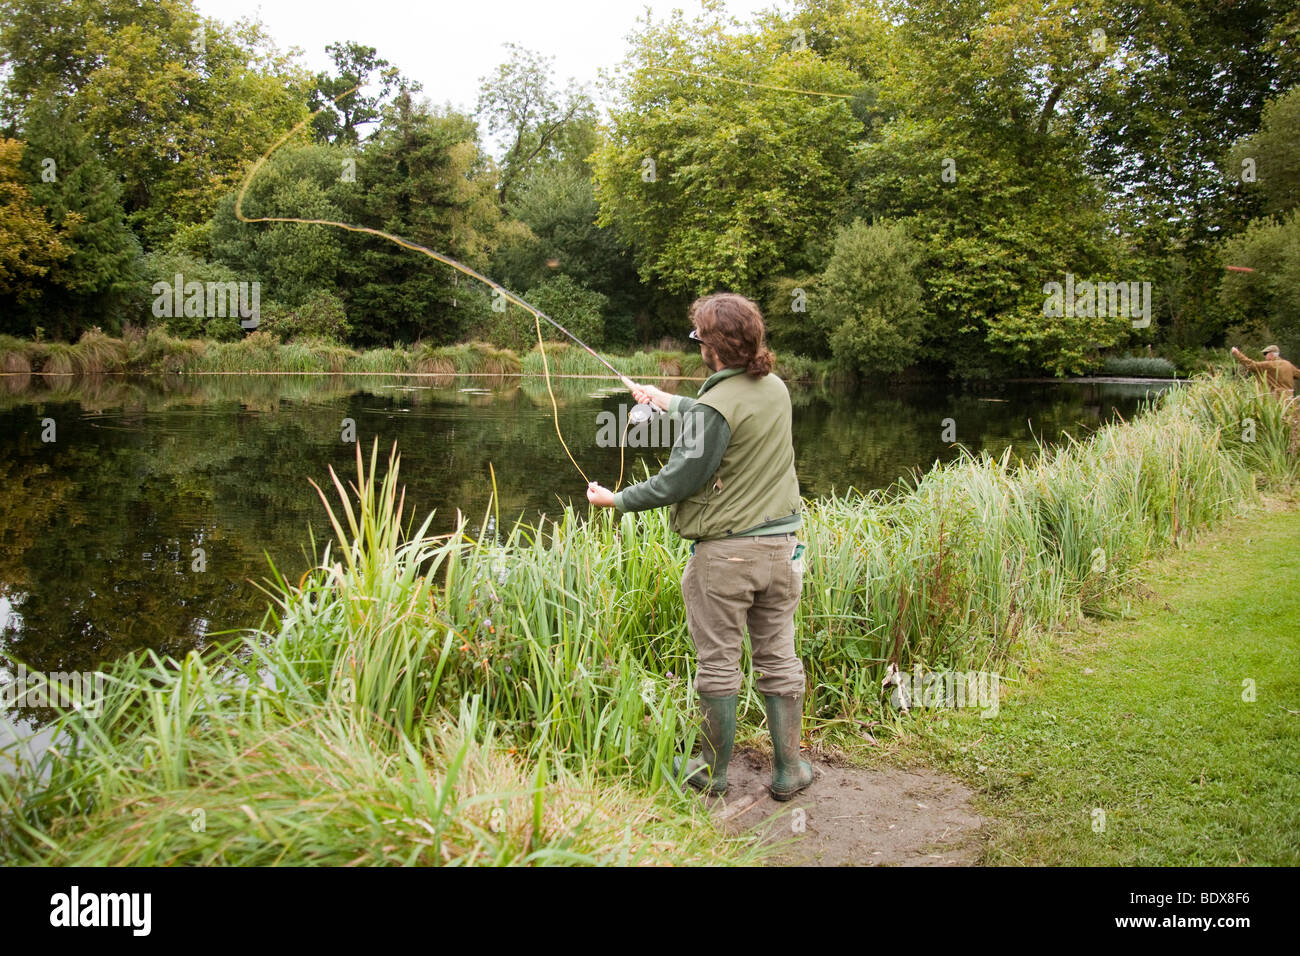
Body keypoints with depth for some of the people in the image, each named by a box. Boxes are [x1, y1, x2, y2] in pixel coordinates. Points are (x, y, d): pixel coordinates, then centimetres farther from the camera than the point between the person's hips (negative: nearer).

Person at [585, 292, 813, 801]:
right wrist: (668, 401, 35)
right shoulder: (776, 388, 6)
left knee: (718, 665, 6)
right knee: (778, 659, 13)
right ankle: (788, 771, 21)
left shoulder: (714, 405, -17)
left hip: (724, 551, -6)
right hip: (781, 546, 7)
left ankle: (713, 772, 20)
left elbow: (679, 481, -14)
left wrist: (615, 499, -1)